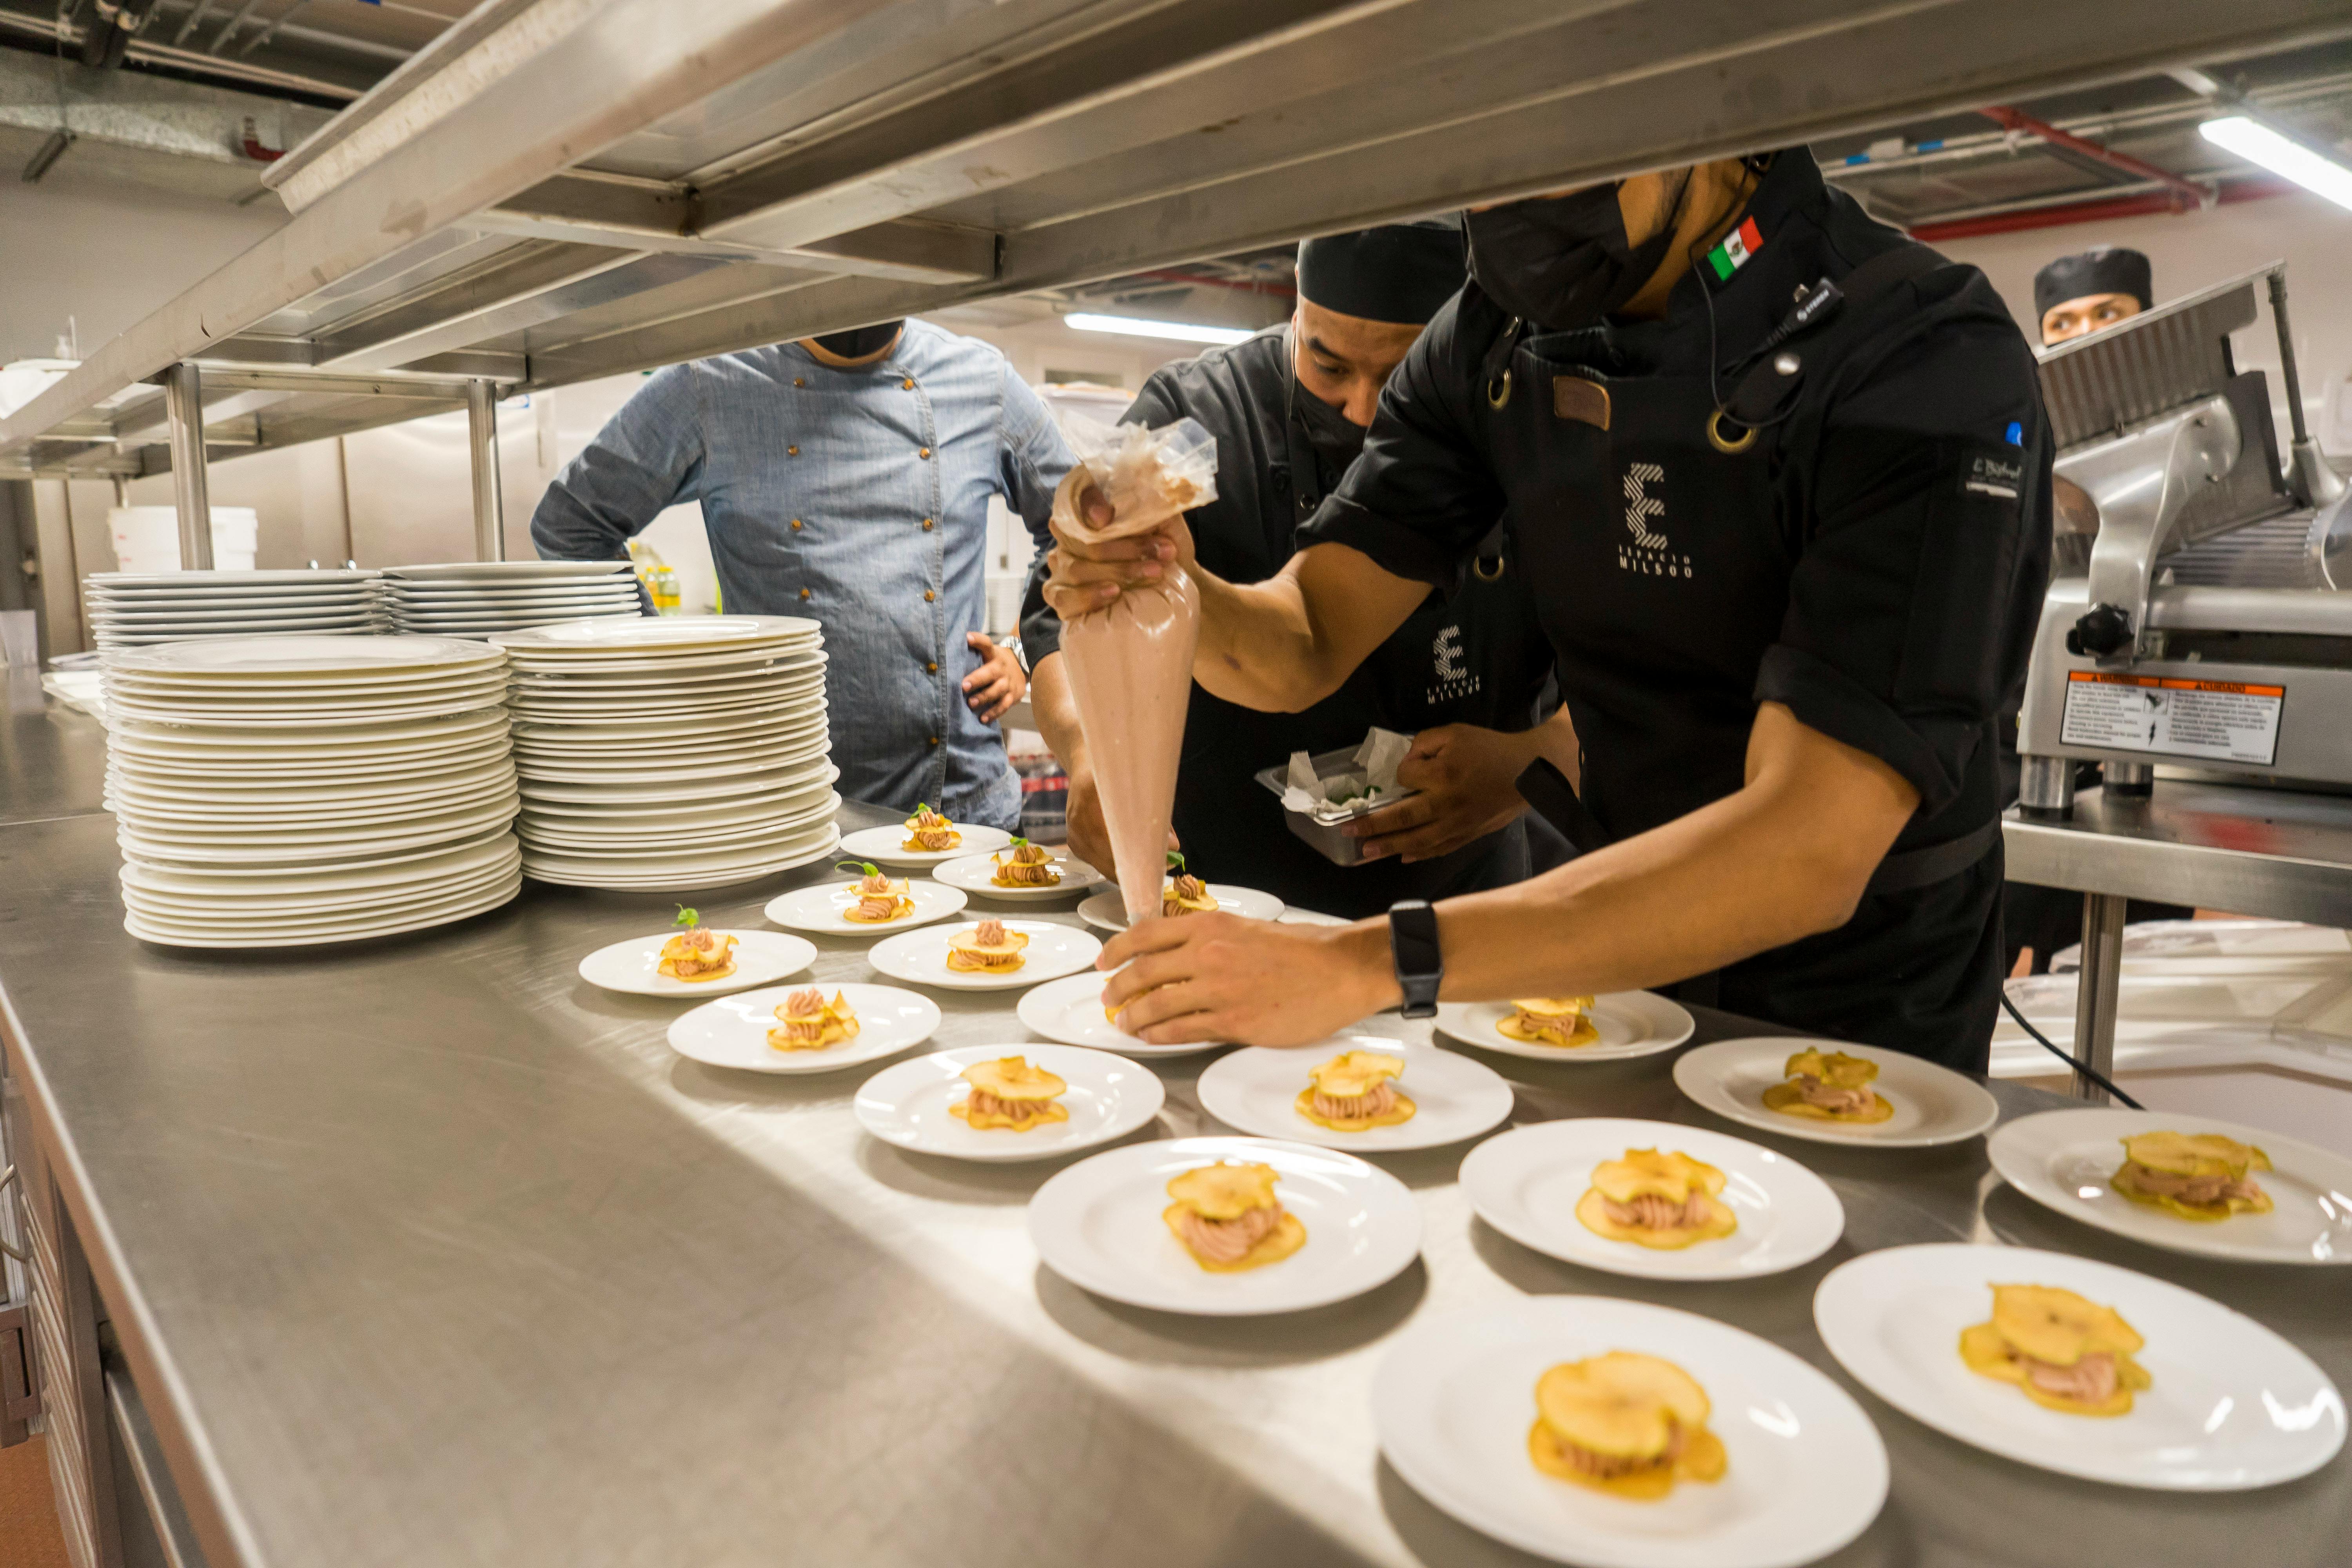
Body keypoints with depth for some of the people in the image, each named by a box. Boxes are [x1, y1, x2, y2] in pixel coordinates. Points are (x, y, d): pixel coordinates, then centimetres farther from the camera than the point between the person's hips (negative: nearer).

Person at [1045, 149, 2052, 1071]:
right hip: (1617, 968, 4)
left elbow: (1809, 851, -33)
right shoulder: (1497, 334, -5)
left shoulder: (1929, 364, -24)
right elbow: (1307, 645, -6)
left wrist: (1378, 965, -41)